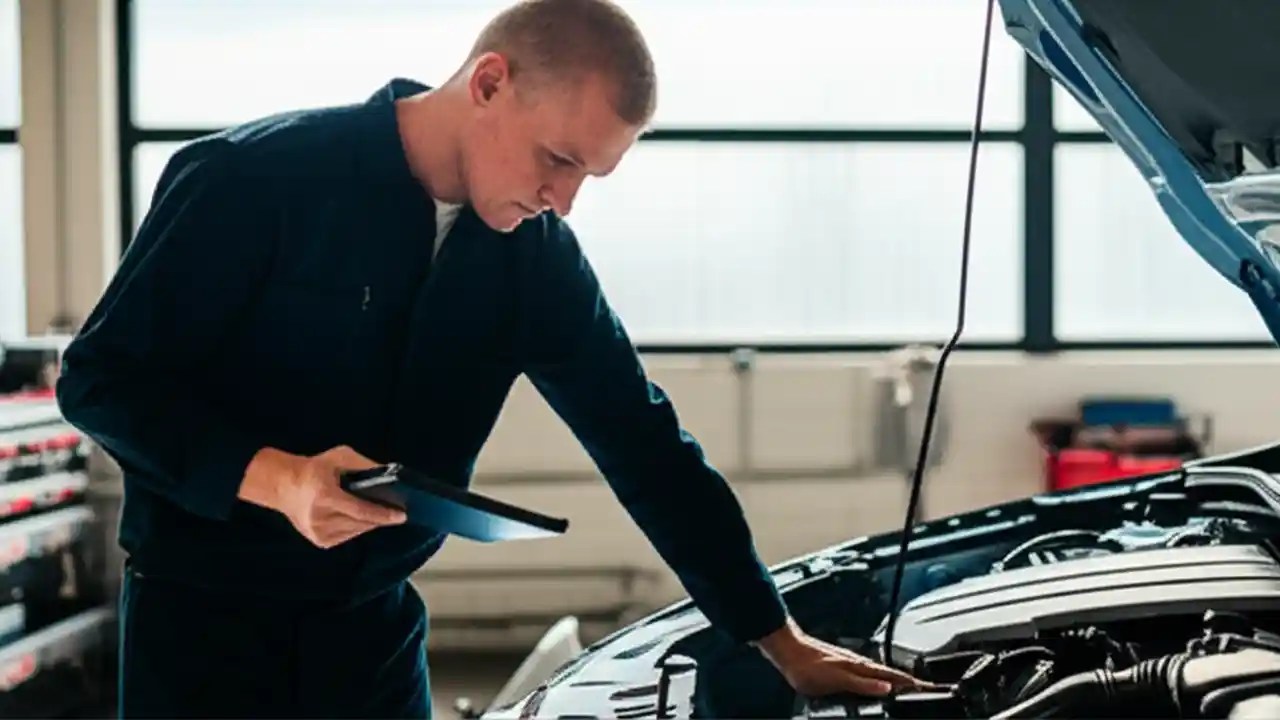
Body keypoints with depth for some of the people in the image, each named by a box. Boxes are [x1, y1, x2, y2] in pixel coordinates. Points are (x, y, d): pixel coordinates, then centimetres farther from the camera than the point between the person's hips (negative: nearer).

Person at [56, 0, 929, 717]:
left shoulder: (535, 254, -2)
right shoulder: (252, 180, -17)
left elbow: (646, 443, 3)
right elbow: (100, 377, -14)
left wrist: (780, 640, 4)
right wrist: (274, 477, -30)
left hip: (373, 622, 5)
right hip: (204, 615, -4)